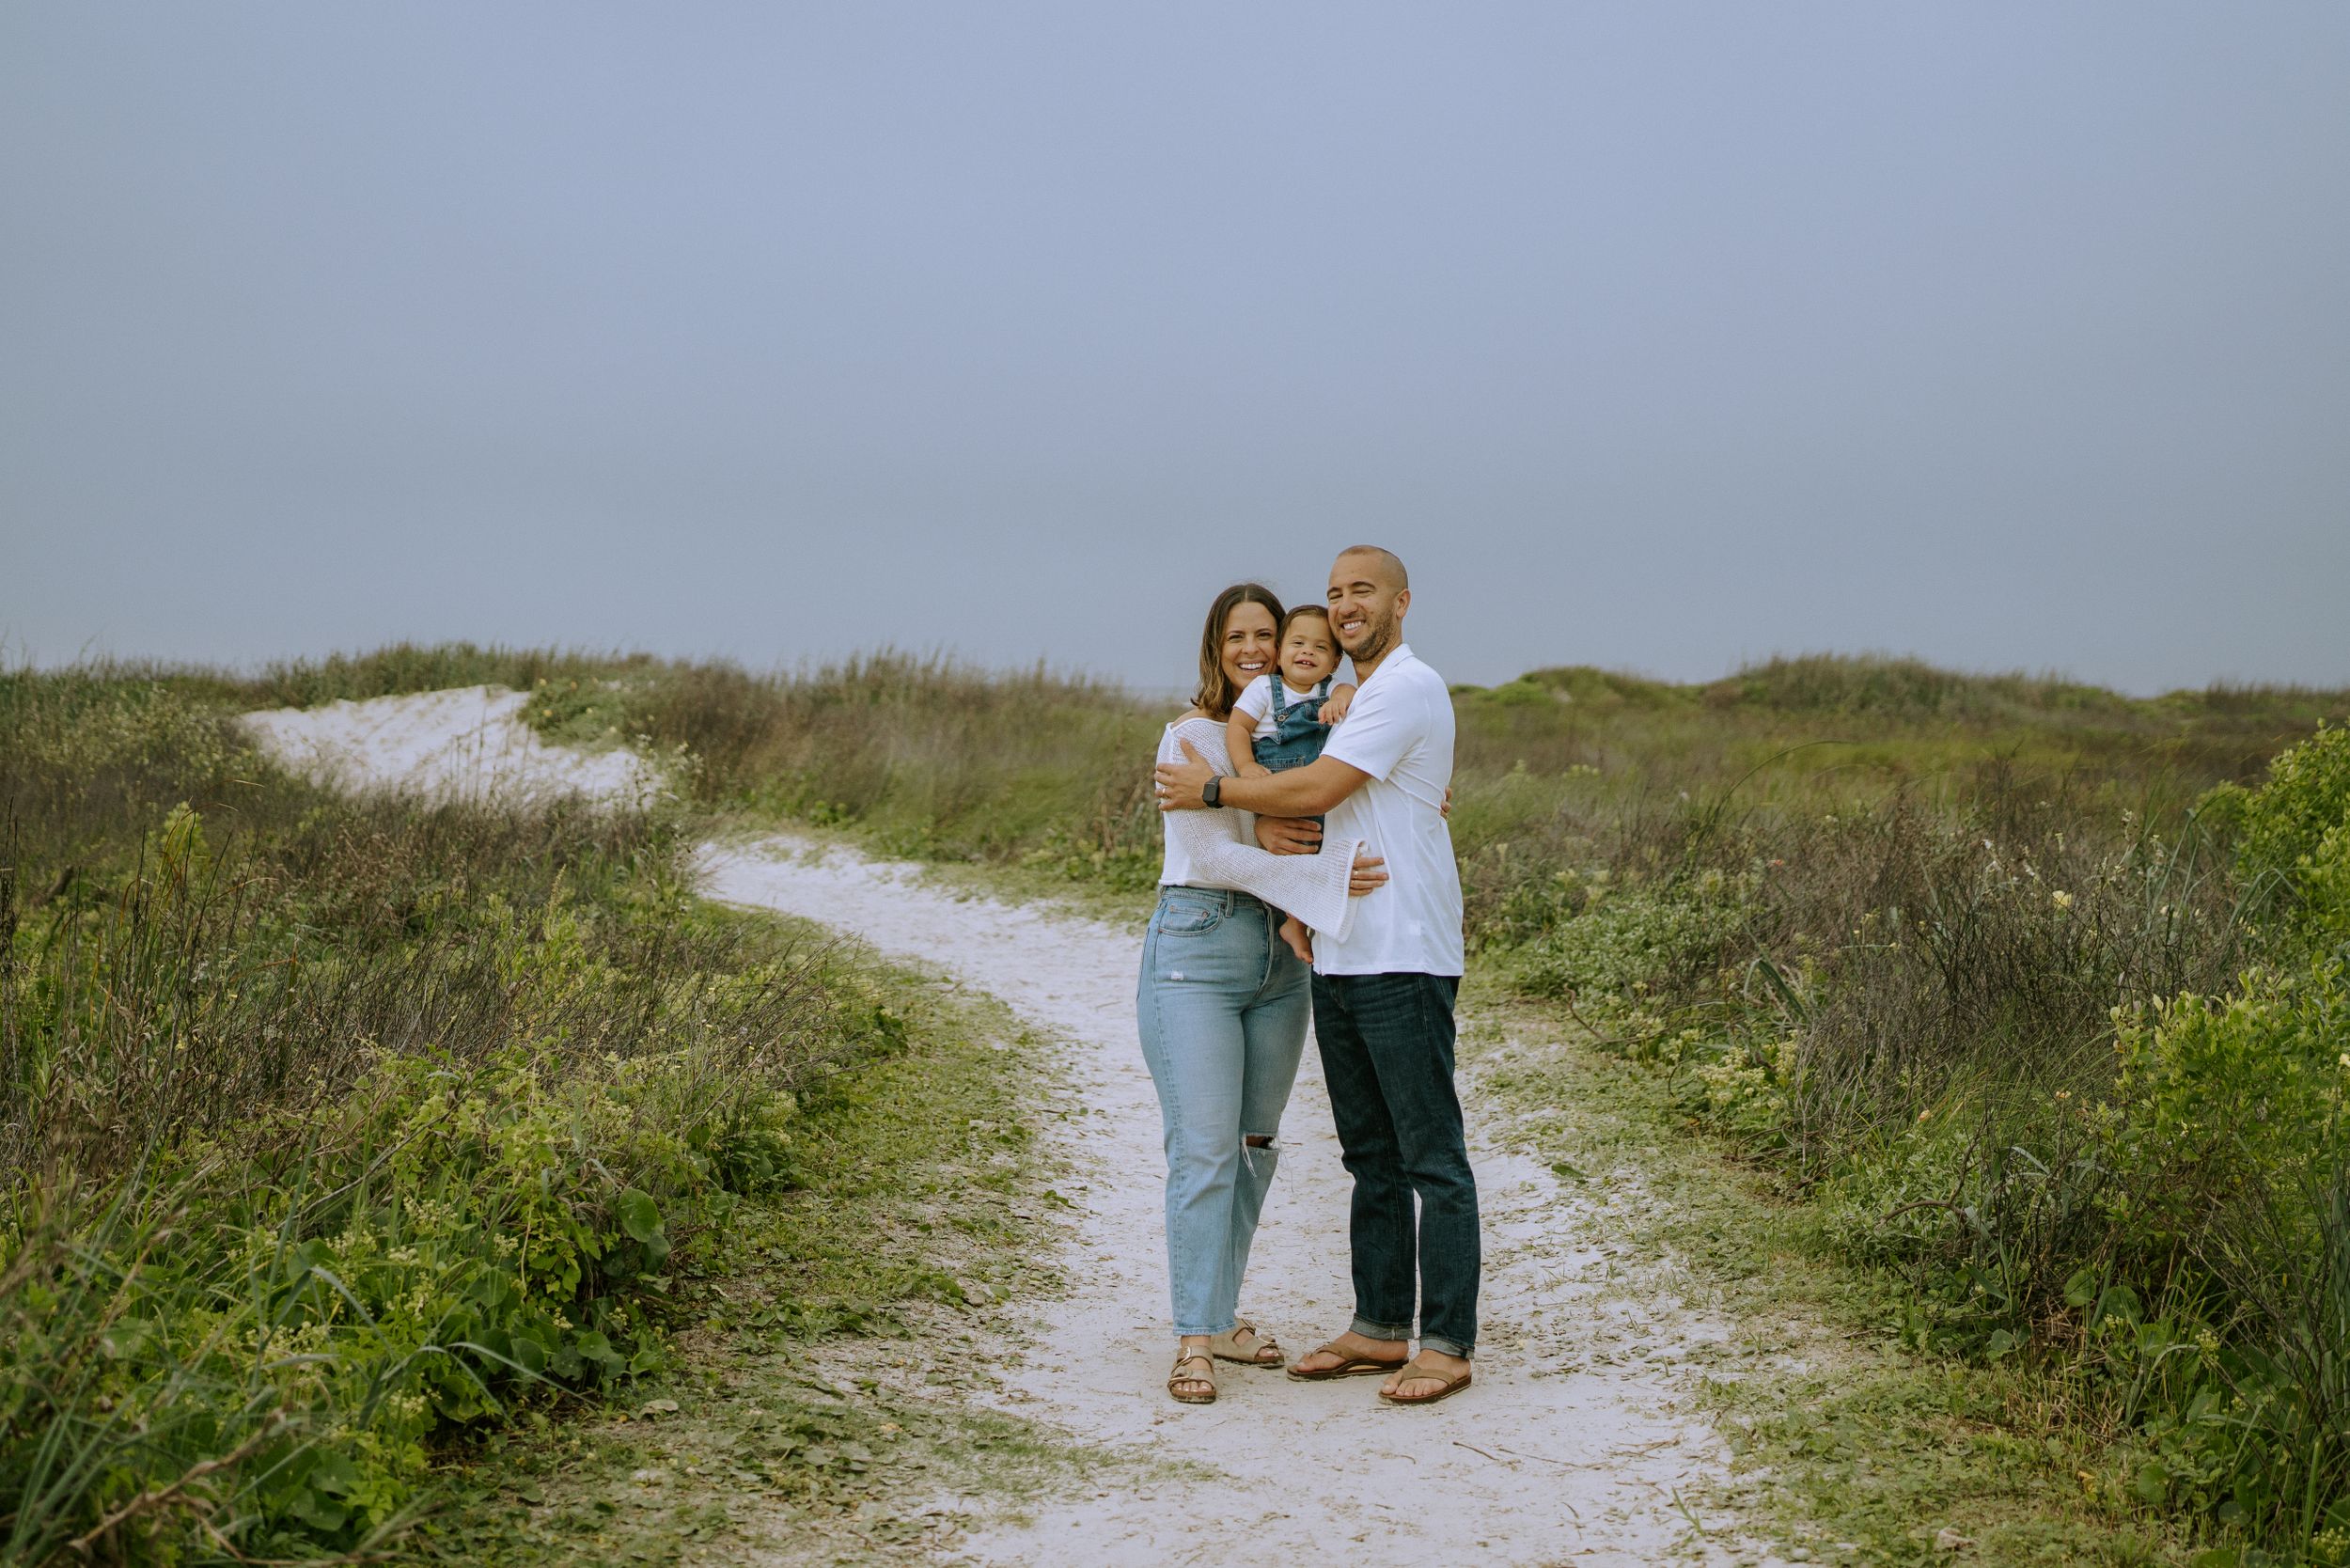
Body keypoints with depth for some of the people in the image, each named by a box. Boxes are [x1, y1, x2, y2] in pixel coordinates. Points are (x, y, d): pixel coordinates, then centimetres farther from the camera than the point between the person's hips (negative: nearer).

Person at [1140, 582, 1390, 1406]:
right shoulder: (1191, 738, -4)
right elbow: (1213, 855, -13)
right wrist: (1322, 875, -22)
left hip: (1281, 954, 6)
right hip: (1197, 944, -6)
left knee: (1255, 1144, 11)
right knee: (1204, 1147, -8)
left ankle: (1220, 1311, 24)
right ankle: (1196, 1338, -4)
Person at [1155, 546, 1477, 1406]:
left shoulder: (1409, 688, -11)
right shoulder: (1355, 696, 21)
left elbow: (1314, 792, -17)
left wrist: (1211, 790, -6)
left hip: (1404, 958, -10)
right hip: (1339, 956, 10)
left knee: (1432, 1157, -4)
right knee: (1371, 1156, 14)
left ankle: (1448, 1343, 0)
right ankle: (1379, 1328, 22)